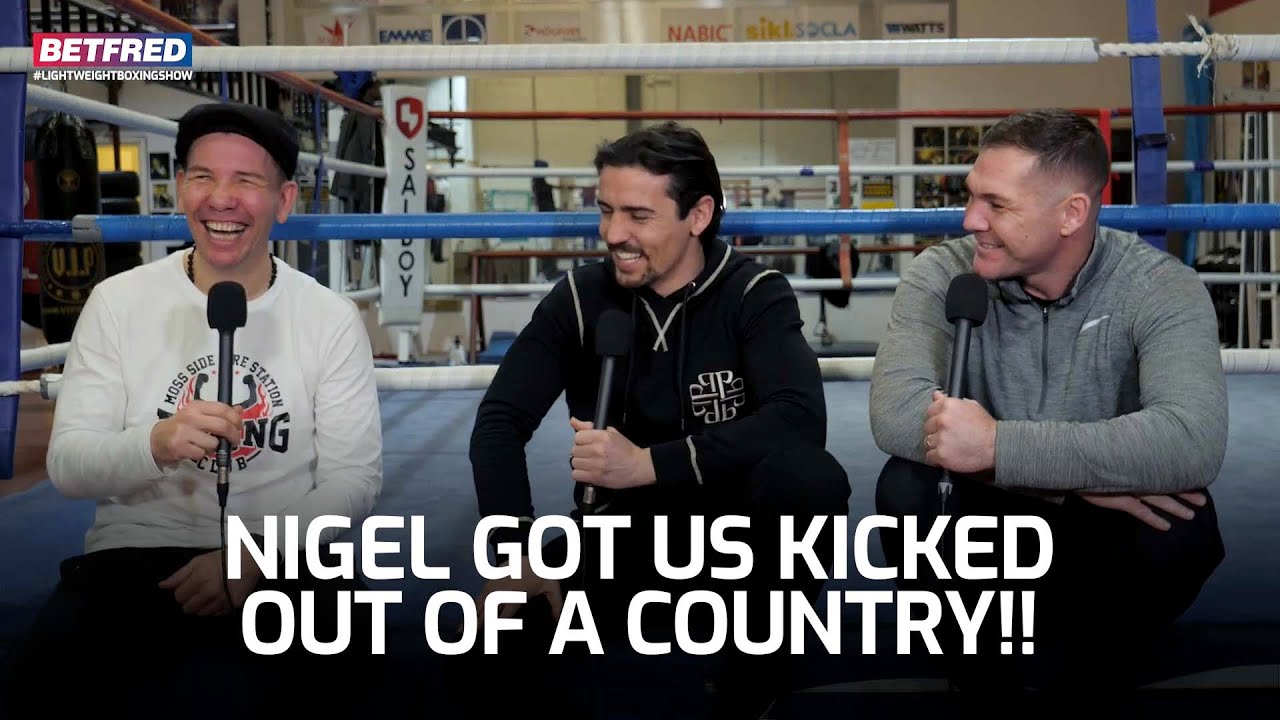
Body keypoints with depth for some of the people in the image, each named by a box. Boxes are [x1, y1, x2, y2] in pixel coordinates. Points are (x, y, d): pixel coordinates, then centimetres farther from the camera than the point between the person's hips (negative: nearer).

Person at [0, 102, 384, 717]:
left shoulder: (332, 319, 2)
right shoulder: (117, 302, 3)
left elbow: (354, 477, -1)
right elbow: (67, 466, -1)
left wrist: (255, 557, -18)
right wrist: (156, 444, -24)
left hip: (282, 561, 0)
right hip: (132, 551, 1)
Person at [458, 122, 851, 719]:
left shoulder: (755, 295, -9)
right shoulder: (581, 298, -3)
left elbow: (799, 418, -26)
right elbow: (499, 424, -7)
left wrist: (648, 464, -31)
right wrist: (517, 553, -22)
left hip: (732, 534, 0)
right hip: (621, 538, 1)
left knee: (811, 479, -33)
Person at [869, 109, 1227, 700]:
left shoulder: (1160, 290, -16)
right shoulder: (941, 275, -12)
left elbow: (1194, 443, -34)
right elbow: (894, 412, -30)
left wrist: (997, 446, -39)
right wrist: (1082, 473, -35)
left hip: (1098, 539, -1)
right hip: (986, 525, 1)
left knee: (1179, 525, -31)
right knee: (906, 488, -28)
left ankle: (1092, 686, -1)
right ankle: (983, 682, -3)